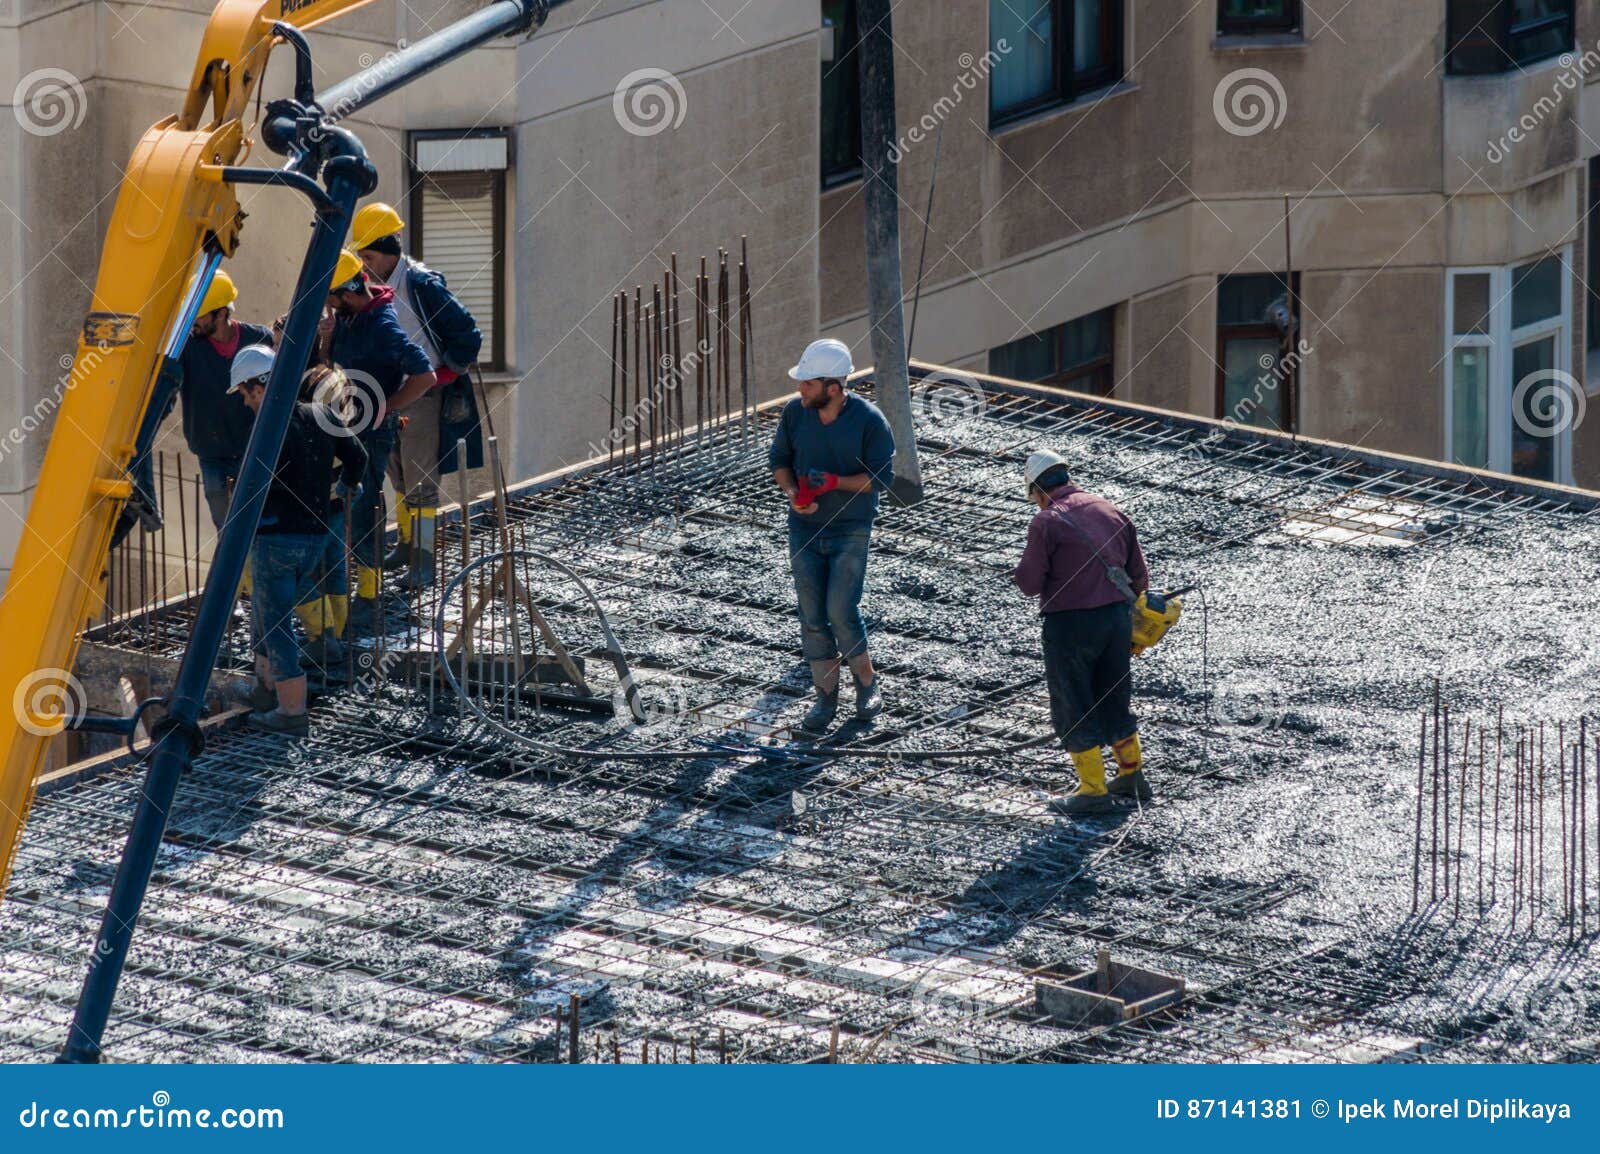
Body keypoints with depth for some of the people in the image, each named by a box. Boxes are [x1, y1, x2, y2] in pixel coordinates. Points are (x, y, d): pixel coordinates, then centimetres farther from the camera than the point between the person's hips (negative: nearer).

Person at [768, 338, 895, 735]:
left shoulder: (869, 420, -14)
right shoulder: (795, 412, -4)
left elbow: (881, 477, -10)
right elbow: (779, 459, 9)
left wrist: (836, 482, -24)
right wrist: (793, 491, -11)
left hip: (851, 531, -4)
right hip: (804, 528, 4)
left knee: (841, 611, -10)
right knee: (812, 615, 3)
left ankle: (867, 682, 12)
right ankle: (826, 695, 14)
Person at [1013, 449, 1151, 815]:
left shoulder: (1046, 522, -12)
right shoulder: (1110, 511, 7)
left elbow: (1029, 583, -11)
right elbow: (1140, 576, 9)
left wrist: (1024, 570, 10)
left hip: (1070, 623, -6)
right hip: (1117, 616, 6)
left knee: (1074, 707, 5)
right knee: (1114, 699, 21)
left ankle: (1094, 790, 6)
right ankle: (1131, 775, 31)